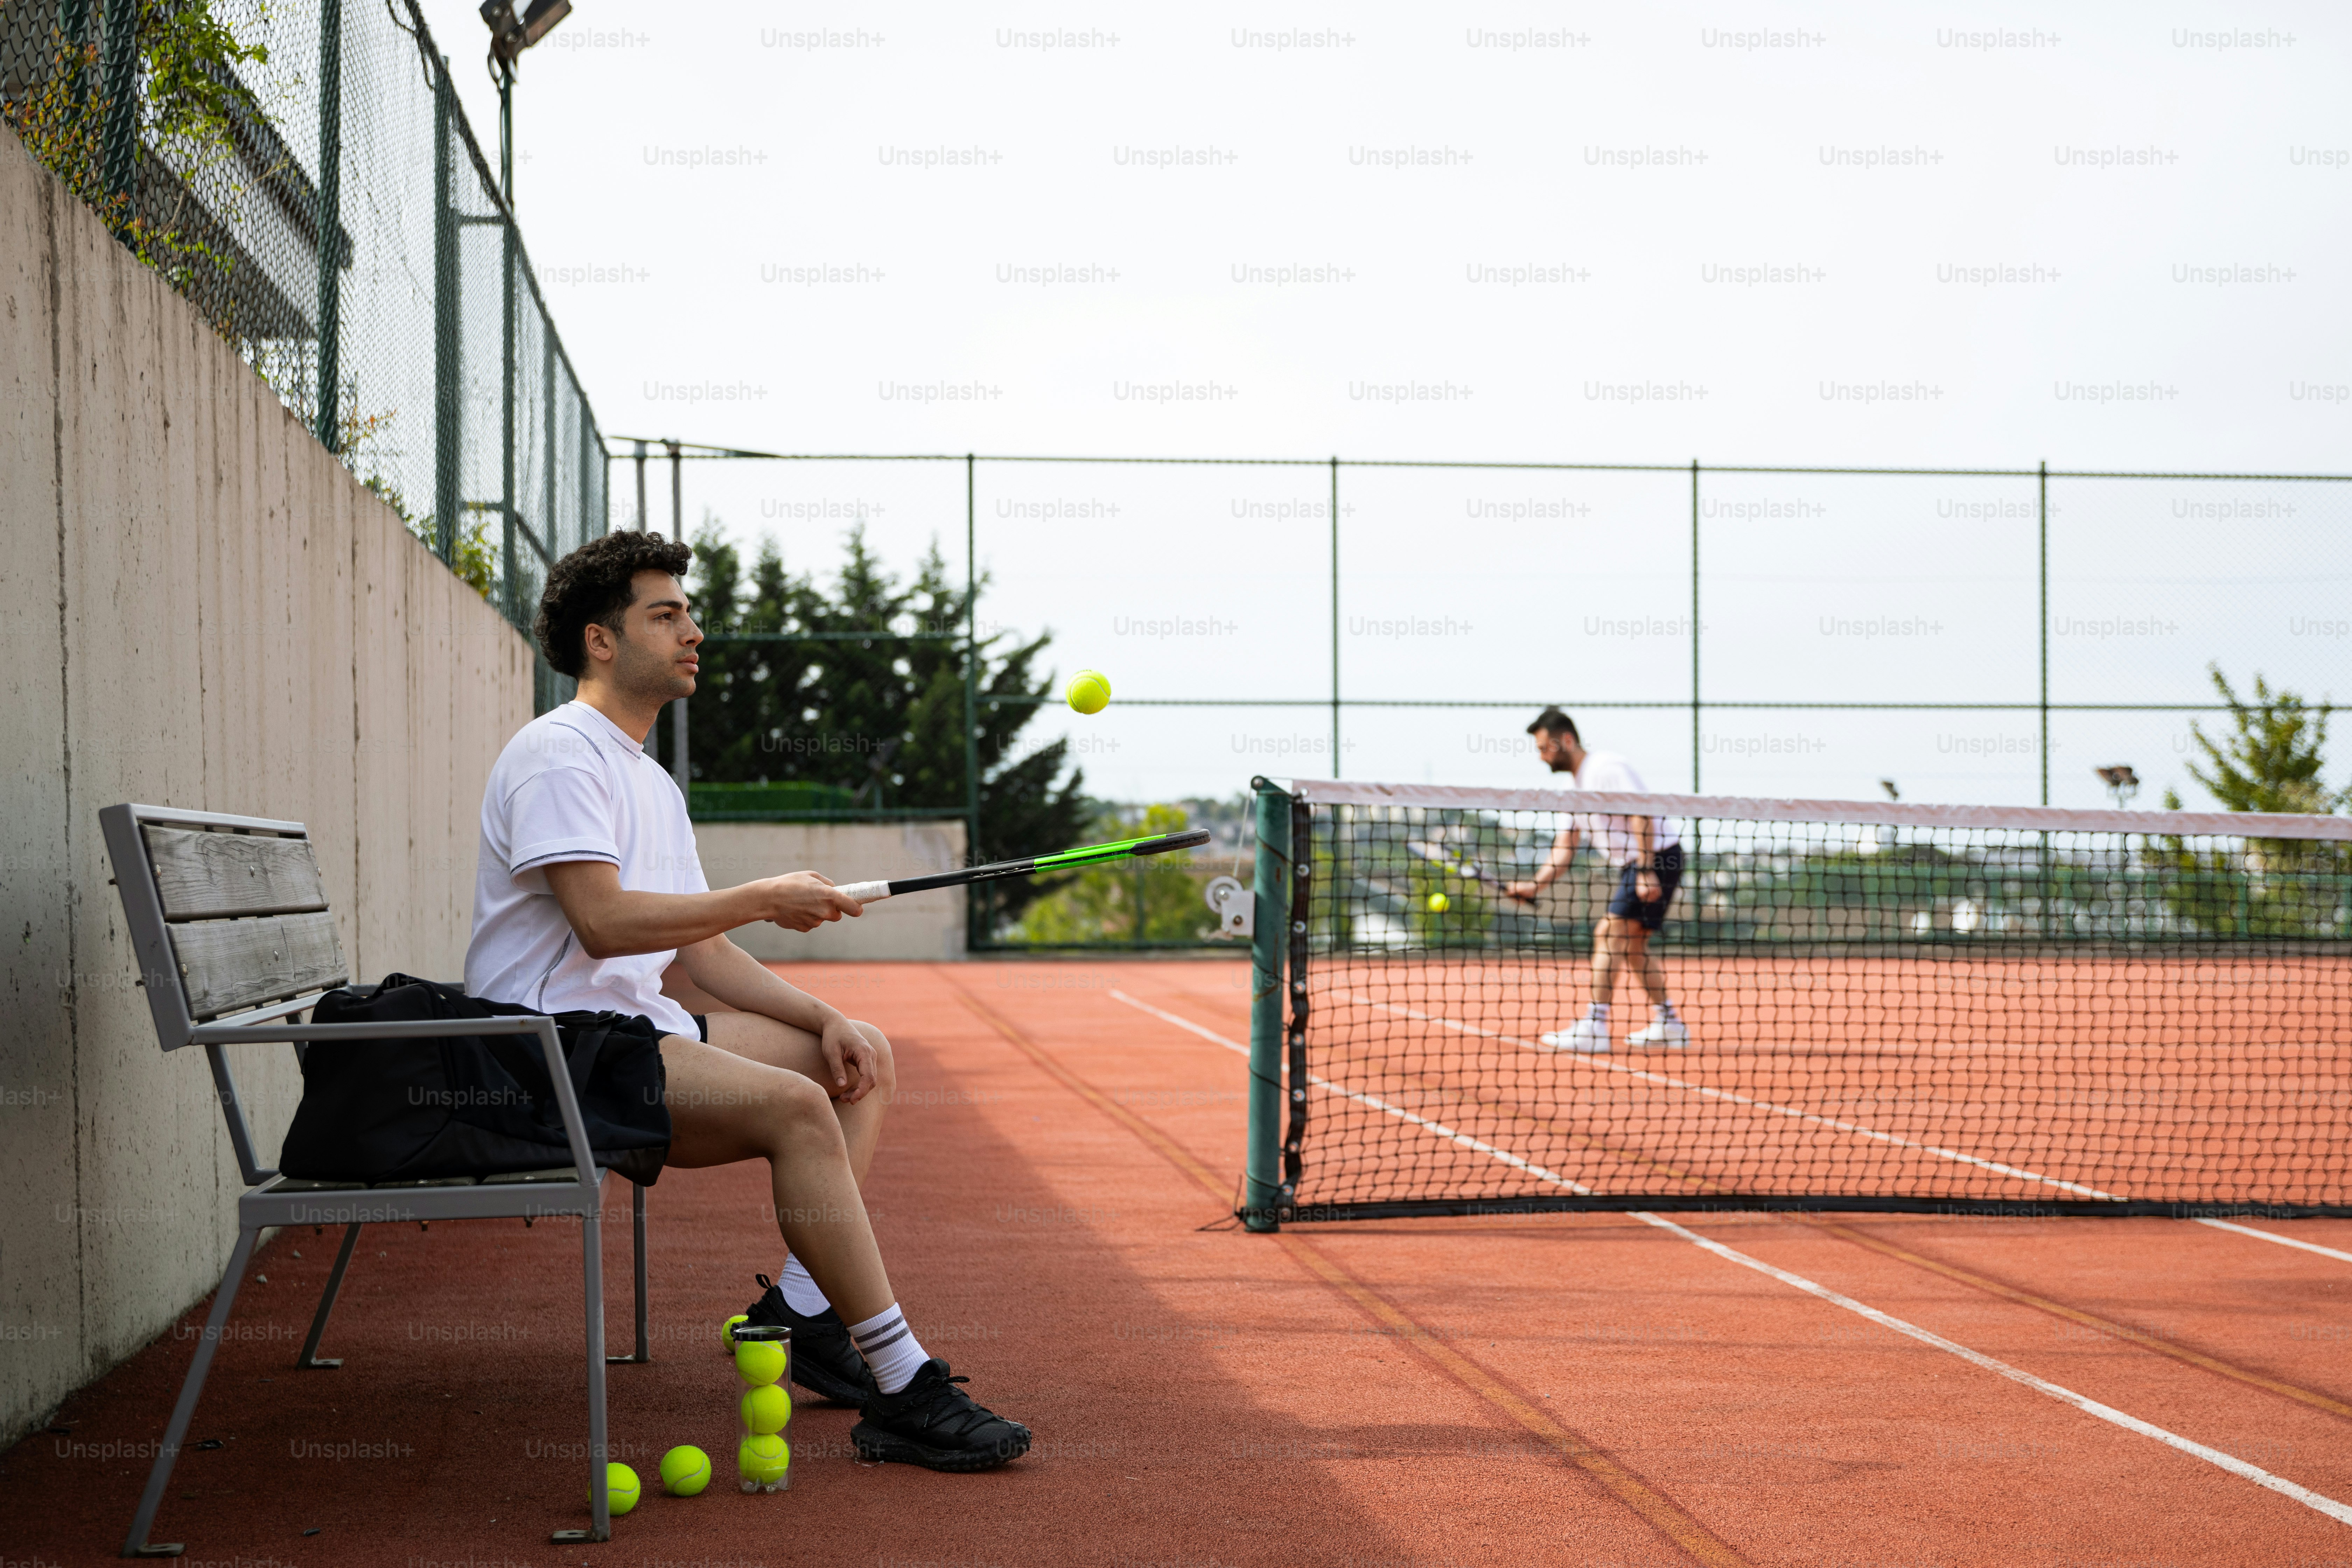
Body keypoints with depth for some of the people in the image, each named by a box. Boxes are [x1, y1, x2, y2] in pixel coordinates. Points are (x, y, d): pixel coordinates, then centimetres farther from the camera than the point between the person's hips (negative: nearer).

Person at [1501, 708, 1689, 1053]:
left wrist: (1646, 871, -27)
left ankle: (1594, 1027, -18)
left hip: (1659, 857, -10)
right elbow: (1564, 848, 14)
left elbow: (1642, 816, -22)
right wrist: (1536, 885, 2)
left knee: (1609, 933, -14)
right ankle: (1668, 1023, 20)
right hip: (1636, 866, 10)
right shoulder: (1578, 788, 16)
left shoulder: (1605, 767, -13)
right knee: (1632, 945, 14)